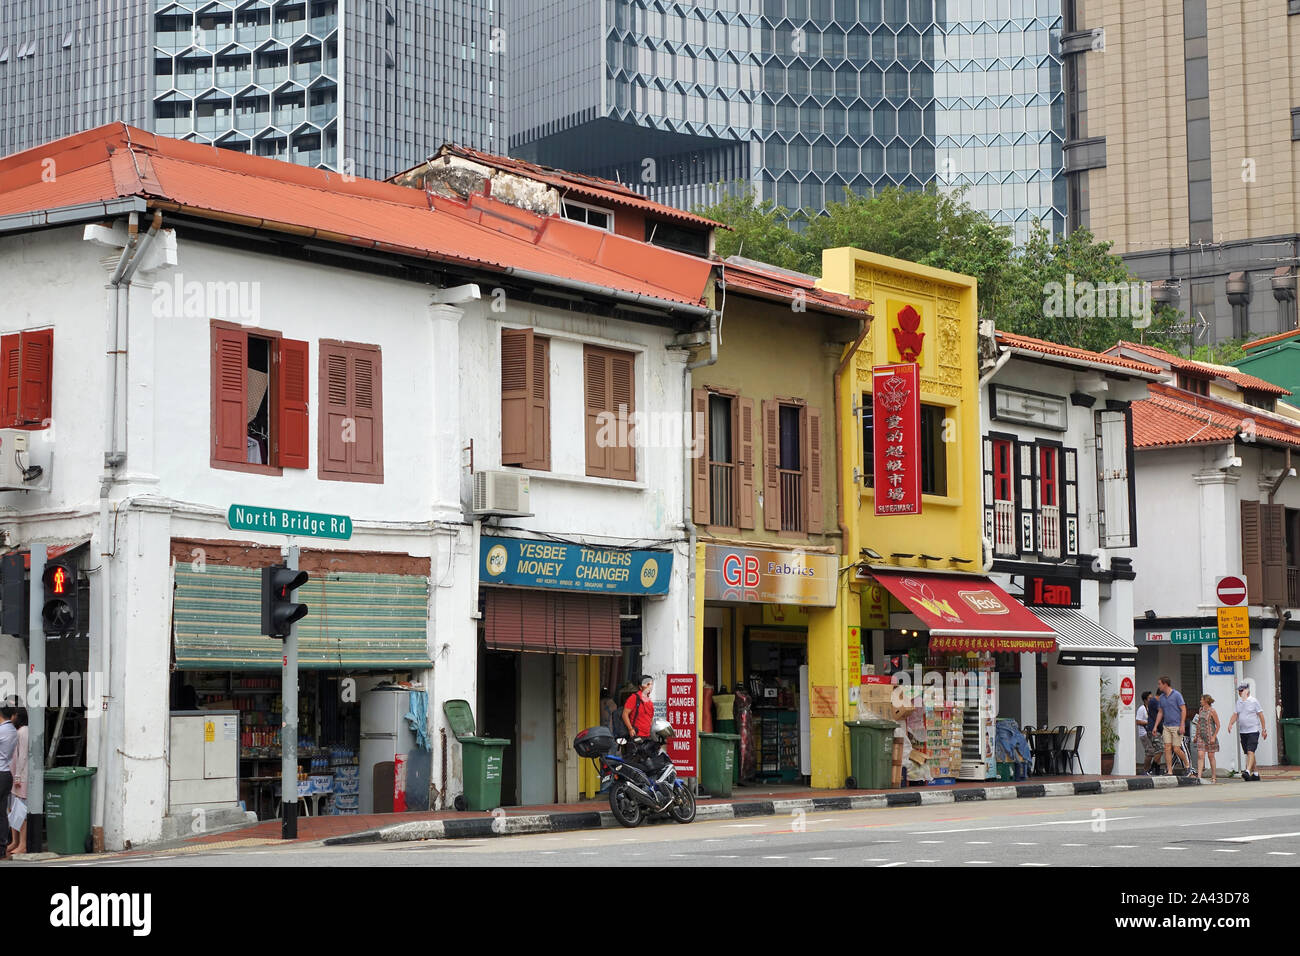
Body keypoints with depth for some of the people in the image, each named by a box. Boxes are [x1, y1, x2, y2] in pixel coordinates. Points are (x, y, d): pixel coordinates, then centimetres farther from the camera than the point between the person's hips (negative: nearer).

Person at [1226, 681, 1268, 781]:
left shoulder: (1254, 701, -4)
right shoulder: (1238, 703, 11)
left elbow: (1261, 715, -2)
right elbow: (1235, 715, 9)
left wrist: (1264, 729, -3)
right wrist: (1230, 724, -10)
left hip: (1253, 730, -6)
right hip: (1243, 731, 6)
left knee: (1250, 751, -18)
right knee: (1248, 753, 9)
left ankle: (1248, 771, -28)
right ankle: (1255, 773, 18)